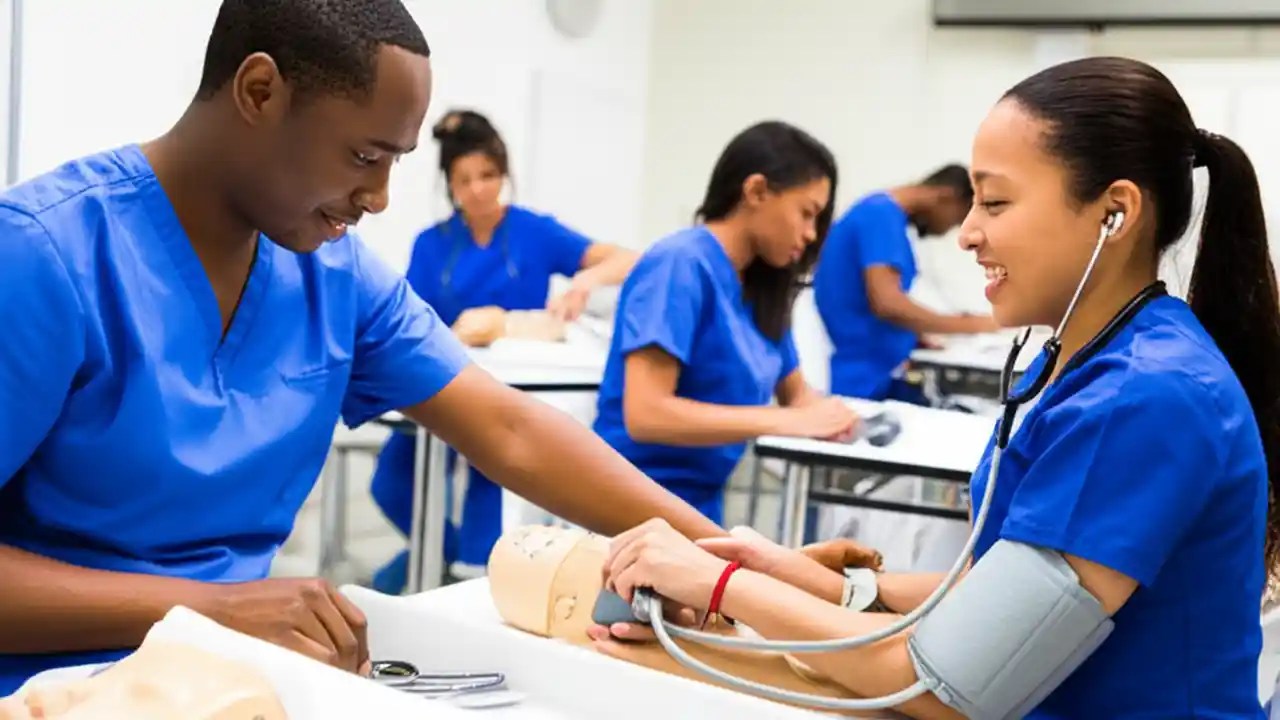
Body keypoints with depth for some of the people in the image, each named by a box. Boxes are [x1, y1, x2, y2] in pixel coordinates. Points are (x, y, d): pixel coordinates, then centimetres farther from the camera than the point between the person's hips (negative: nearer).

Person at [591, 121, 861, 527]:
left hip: (702, 505, 8)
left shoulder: (759, 287, 5)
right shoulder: (681, 265, -18)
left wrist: (826, 416, -9)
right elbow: (645, 414, -26)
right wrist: (786, 421, -26)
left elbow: (795, 392, 15)